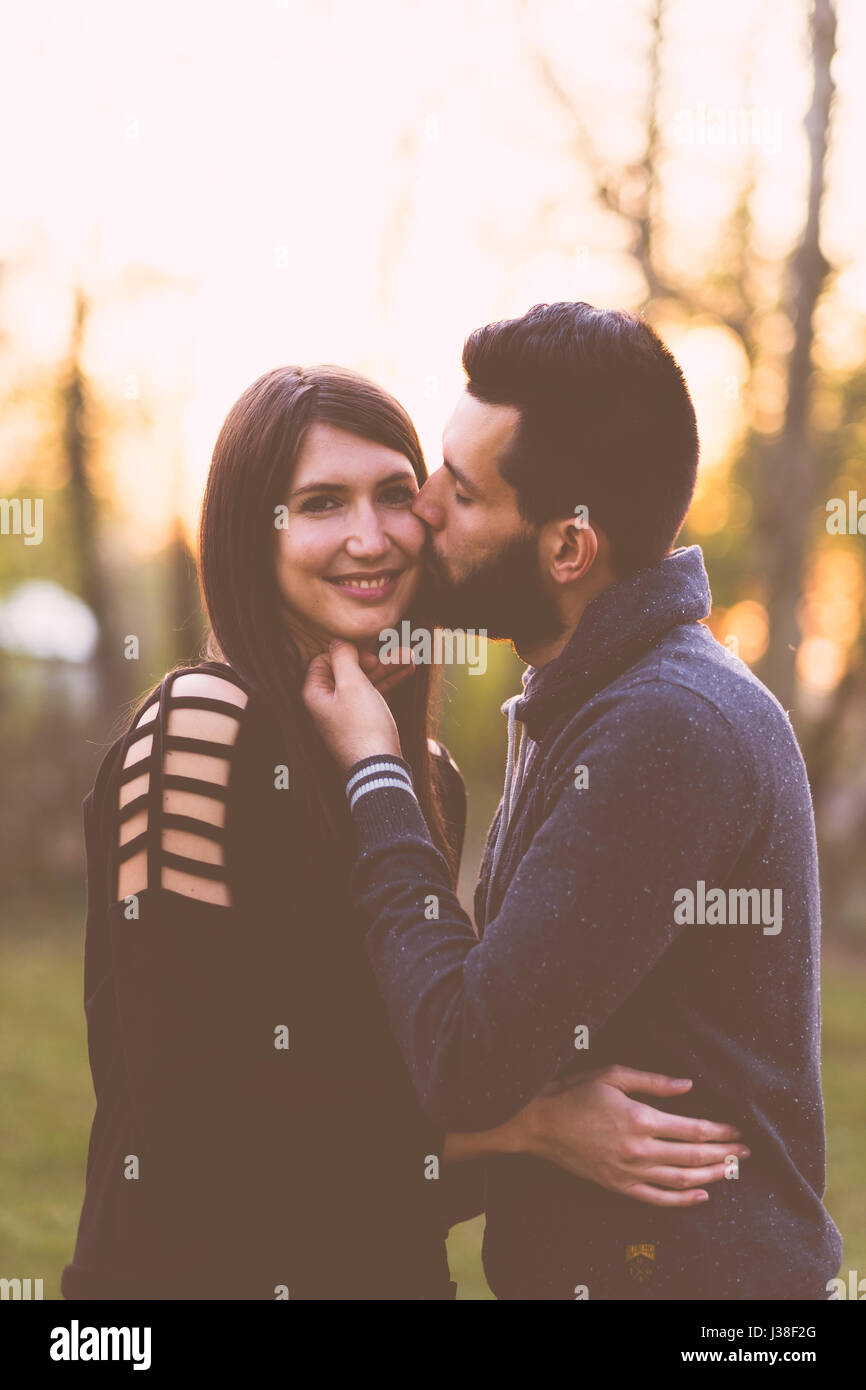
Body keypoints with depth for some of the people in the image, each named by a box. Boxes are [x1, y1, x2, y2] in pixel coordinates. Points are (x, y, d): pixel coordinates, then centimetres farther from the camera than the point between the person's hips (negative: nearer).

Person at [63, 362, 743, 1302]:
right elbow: (189, 1105, -19)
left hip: (393, 1265, 7)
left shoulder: (429, 773, 7)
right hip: (208, 1266, -7)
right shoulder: (197, 728, -15)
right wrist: (520, 1125, -18)